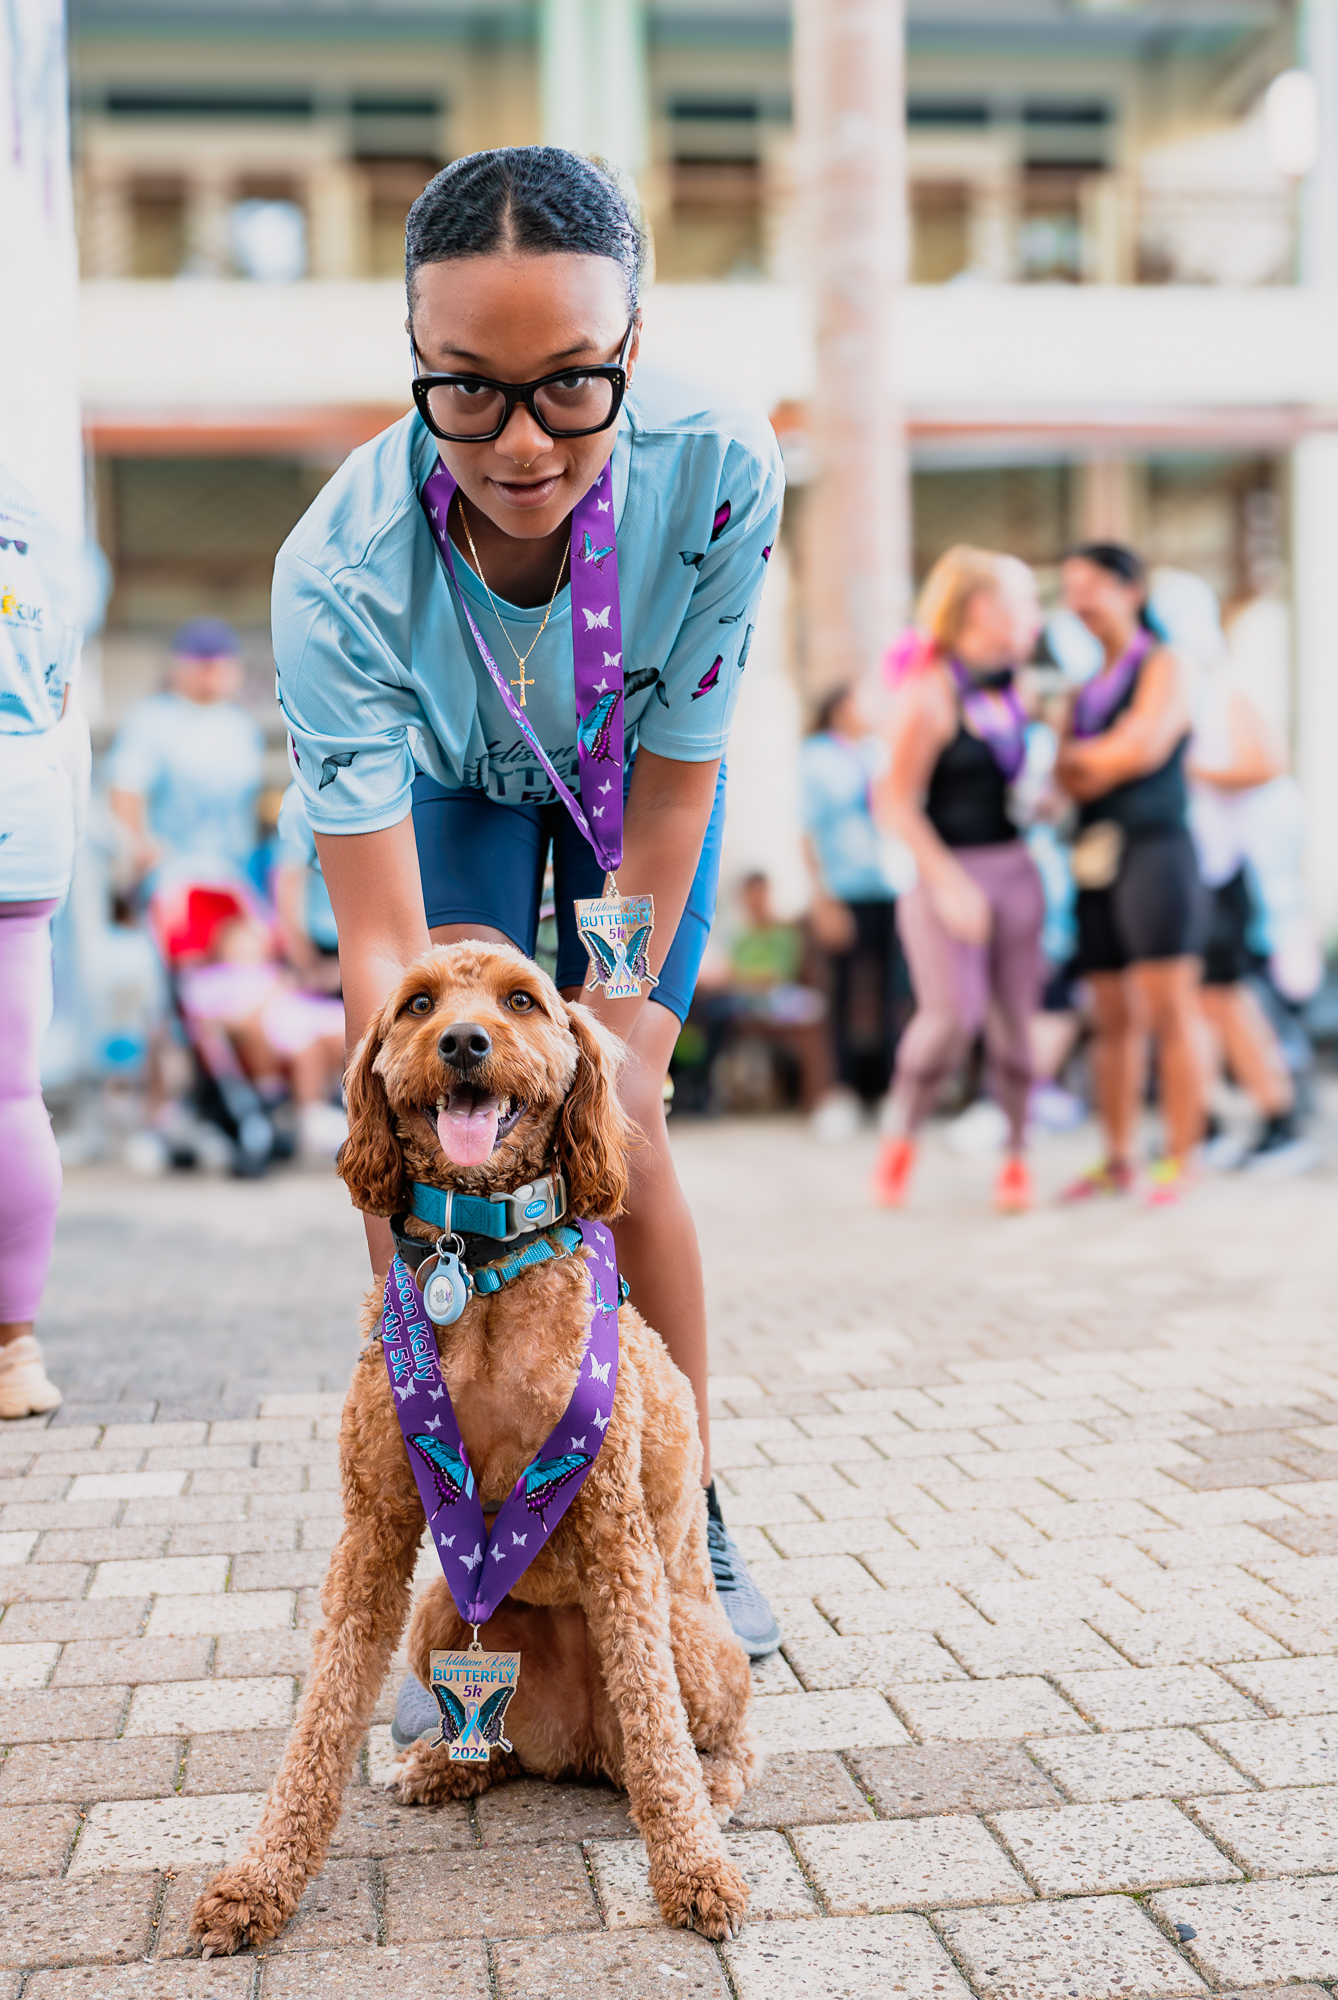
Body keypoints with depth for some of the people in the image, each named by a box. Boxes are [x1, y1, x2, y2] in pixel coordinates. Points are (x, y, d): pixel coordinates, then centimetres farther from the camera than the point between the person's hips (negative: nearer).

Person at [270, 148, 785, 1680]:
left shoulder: (717, 472, -37)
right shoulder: (339, 569, -39)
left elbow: (670, 791, -25)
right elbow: (380, 937, -38)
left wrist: (609, 1036, -24)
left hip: (633, 777, 0)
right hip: (449, 784, 0)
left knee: (620, 1113, -8)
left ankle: (690, 1511, 9)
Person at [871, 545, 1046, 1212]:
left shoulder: (1012, 686, 9)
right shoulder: (929, 695, -13)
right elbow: (896, 801, -14)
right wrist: (948, 882, -17)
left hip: (1013, 867, 6)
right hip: (944, 869, -6)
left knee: (1014, 1018, 4)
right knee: (953, 1014, -17)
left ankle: (1017, 1157, 17)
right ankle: (900, 1133, 7)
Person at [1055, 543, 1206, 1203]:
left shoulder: (1160, 666, 1)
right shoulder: (1084, 684, 19)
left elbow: (1147, 747, -14)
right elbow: (1067, 779, 8)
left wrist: (1082, 754, 1)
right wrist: (1114, 760, -9)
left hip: (1154, 850, -6)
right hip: (1097, 857, 7)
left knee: (1169, 1014, -7)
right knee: (1112, 1021, 7)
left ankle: (1178, 1162, -4)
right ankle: (1117, 1161, 12)